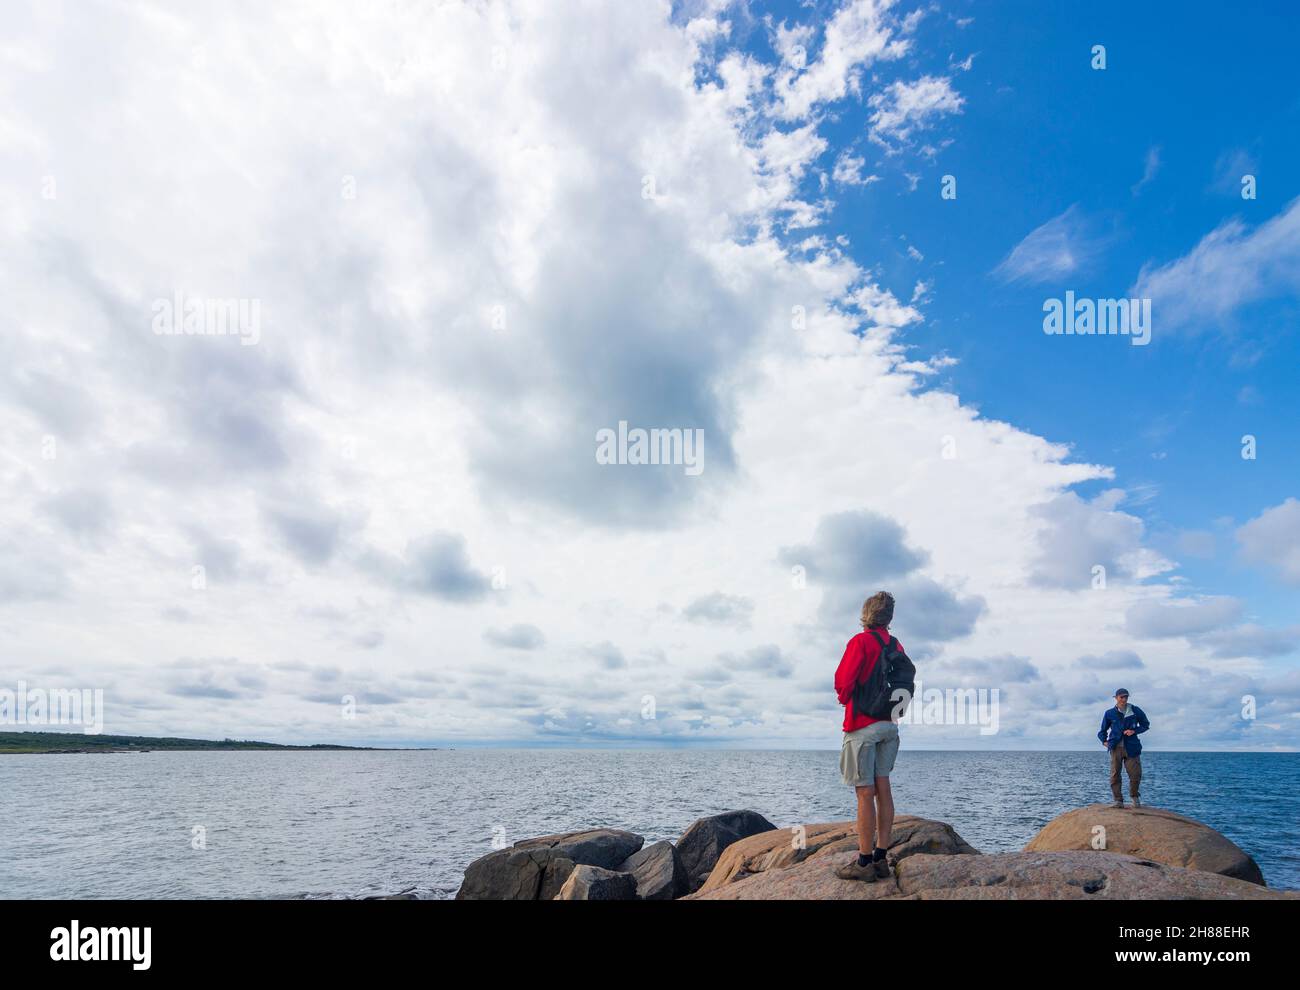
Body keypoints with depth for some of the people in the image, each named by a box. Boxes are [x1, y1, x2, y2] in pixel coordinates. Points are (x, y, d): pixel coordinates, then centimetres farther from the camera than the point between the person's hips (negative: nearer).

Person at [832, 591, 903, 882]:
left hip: (862, 724, -7)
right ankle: (881, 858, 14)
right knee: (882, 788, 9)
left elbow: (843, 681, -15)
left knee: (865, 793, -5)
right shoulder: (896, 646, 9)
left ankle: (864, 862, 0)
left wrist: (845, 699, 4)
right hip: (888, 724, 7)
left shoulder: (861, 641, -11)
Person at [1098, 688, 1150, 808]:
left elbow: (1146, 724, 14)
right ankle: (1118, 800, 7)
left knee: (1136, 774, -1)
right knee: (1115, 775, -3)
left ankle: (1134, 796, 26)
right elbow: (1103, 730, 18)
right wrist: (1104, 741, 2)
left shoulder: (1135, 711, 5)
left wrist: (1134, 731, -2)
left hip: (1131, 747, 0)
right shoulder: (1109, 713, 7)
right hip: (1116, 748, 0)